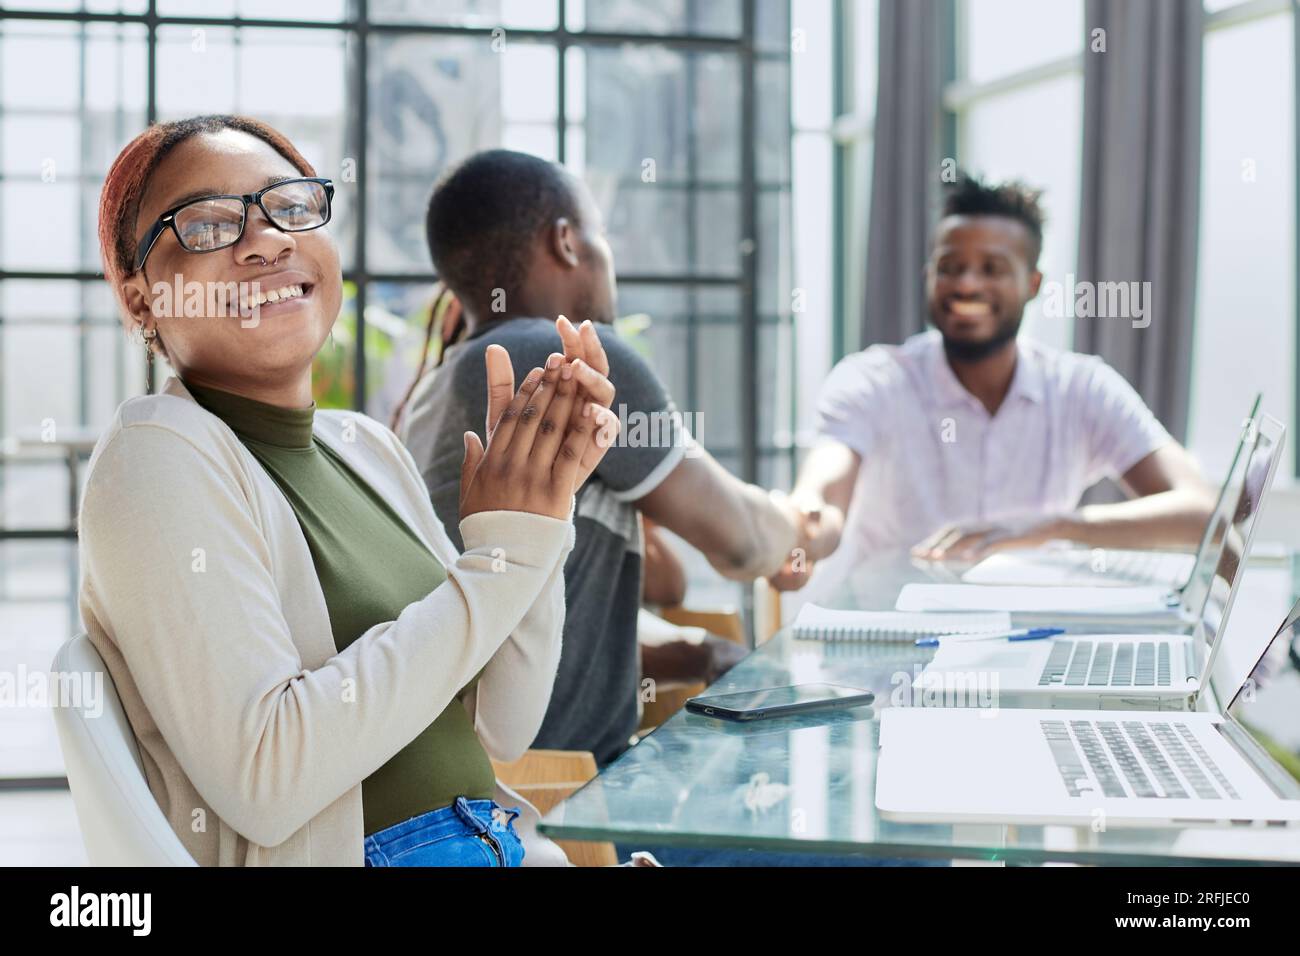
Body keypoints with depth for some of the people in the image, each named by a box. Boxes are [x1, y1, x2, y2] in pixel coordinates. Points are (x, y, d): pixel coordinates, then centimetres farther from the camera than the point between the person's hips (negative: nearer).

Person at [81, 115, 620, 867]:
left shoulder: (369, 446, 10)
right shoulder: (160, 453, -9)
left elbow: (503, 729, 8)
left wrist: (538, 511, -5)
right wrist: (501, 554, -17)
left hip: (507, 846, 7)